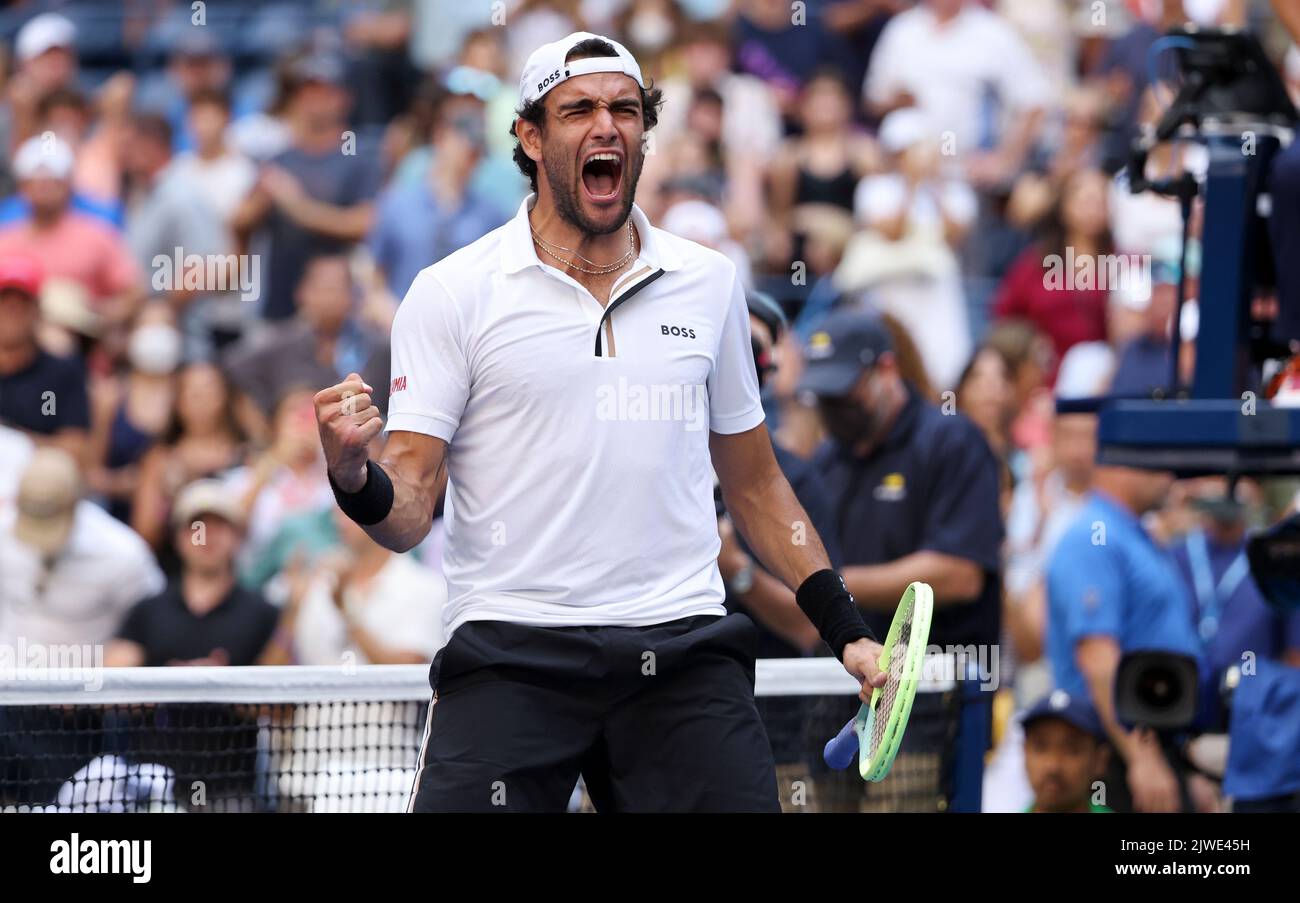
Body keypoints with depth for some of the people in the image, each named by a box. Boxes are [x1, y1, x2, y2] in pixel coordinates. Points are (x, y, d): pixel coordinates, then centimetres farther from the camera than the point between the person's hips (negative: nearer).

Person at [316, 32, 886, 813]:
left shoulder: (711, 283, 12)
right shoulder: (451, 293, 2)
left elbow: (754, 485, 22)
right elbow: (409, 512, -3)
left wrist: (845, 628, 14)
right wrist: (355, 475, -25)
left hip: (685, 655, 3)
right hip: (511, 654, -3)